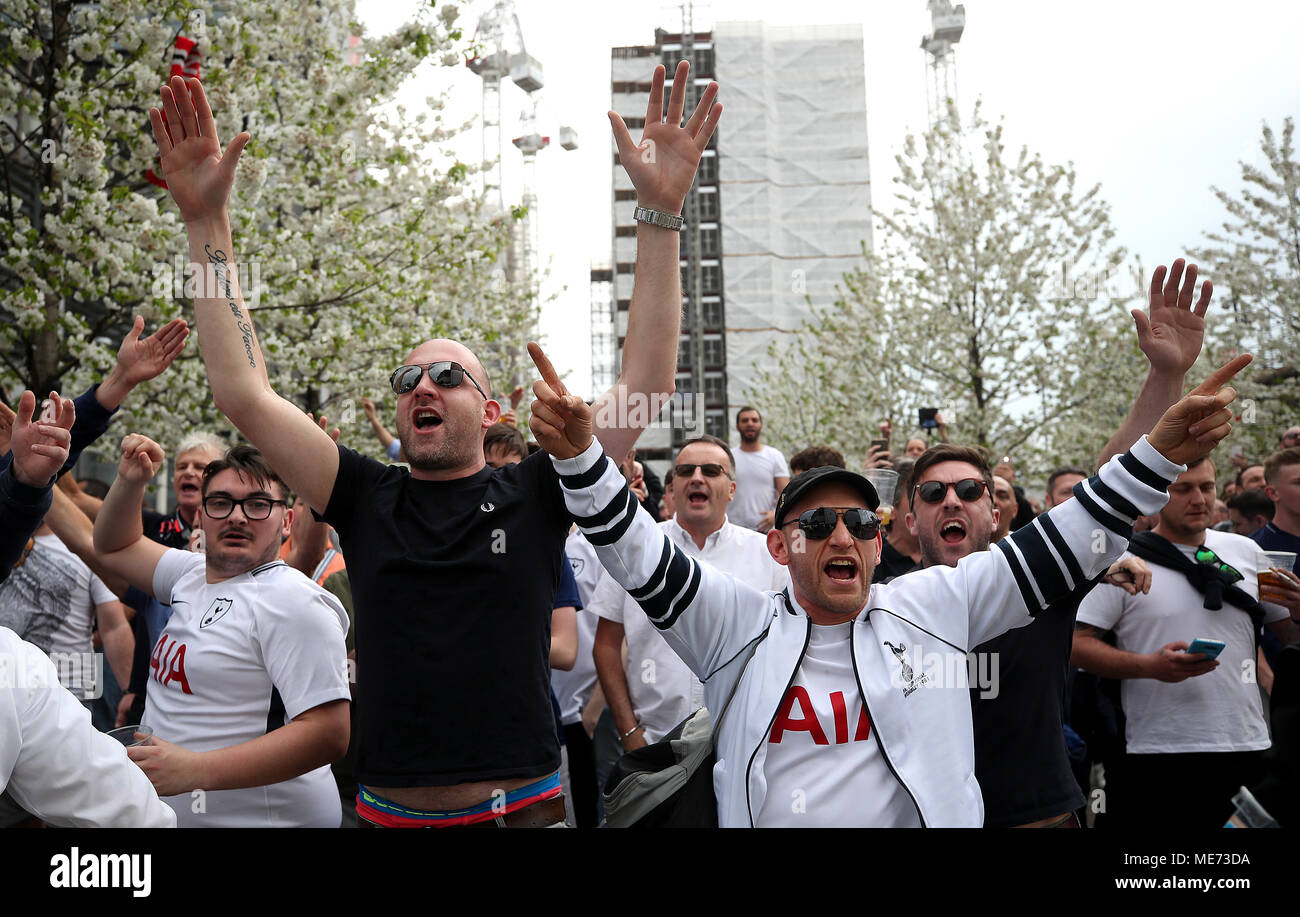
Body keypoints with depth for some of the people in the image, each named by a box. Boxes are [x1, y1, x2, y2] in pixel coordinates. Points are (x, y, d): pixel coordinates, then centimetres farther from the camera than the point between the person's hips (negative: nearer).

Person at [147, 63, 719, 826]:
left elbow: (646, 387, -7)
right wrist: (208, 222, -3)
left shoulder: (532, 498, 0)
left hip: (523, 807, -2)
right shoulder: (366, 501, 5)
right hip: (386, 810, 2)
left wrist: (660, 213, -12)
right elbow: (244, 395, 0)